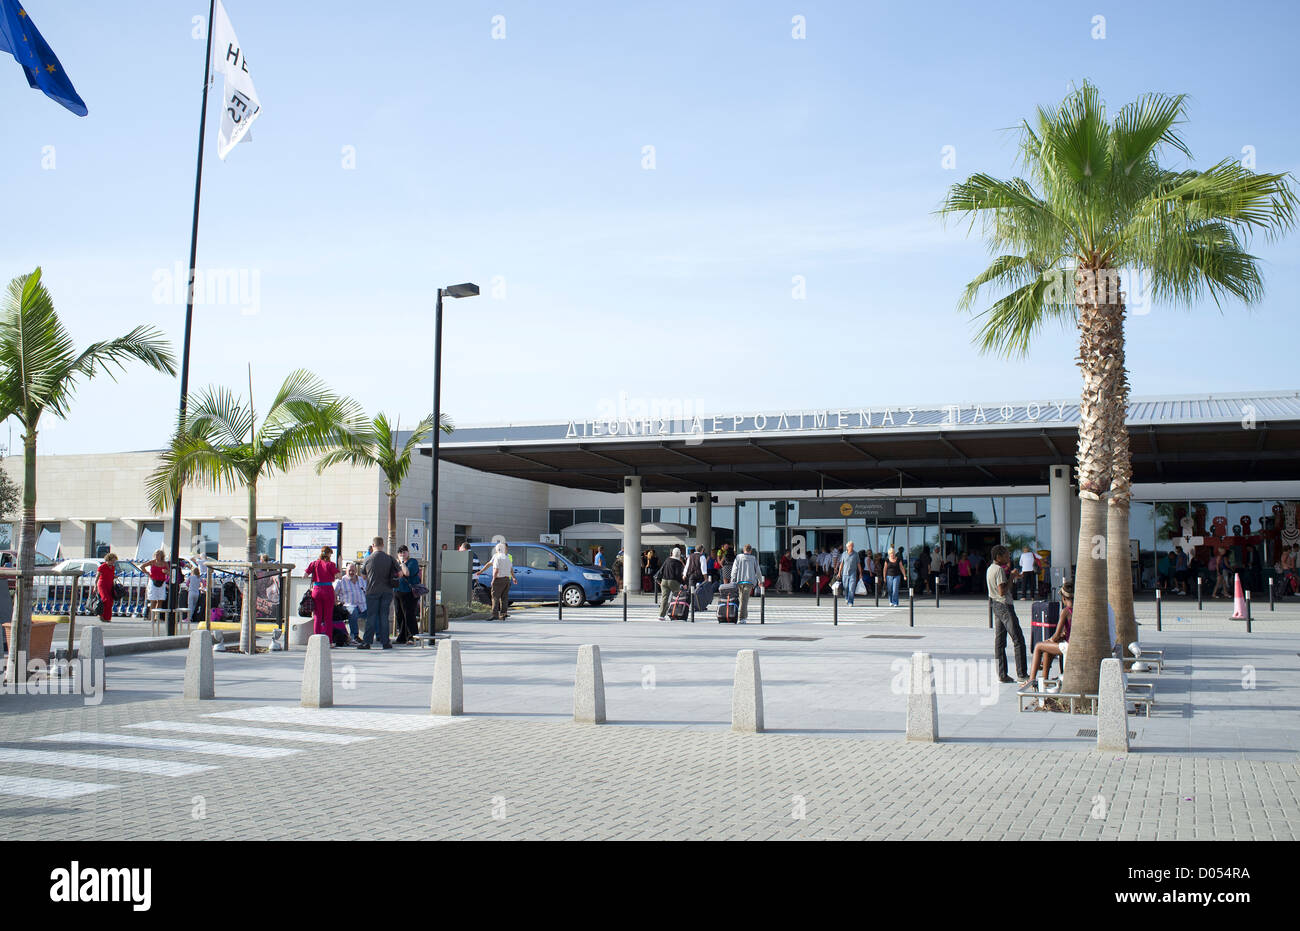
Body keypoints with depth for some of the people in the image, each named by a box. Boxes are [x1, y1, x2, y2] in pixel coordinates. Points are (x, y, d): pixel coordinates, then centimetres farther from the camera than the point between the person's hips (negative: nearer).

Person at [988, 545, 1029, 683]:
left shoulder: (990, 569, 14)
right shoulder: (999, 569, -16)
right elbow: (1002, 591, -22)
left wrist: (1008, 570, 19)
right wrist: (1012, 576, -15)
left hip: (996, 605, 10)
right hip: (1005, 605, -10)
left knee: (999, 641, 7)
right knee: (1018, 640, -5)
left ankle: (1002, 674, 8)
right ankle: (1021, 674, -5)